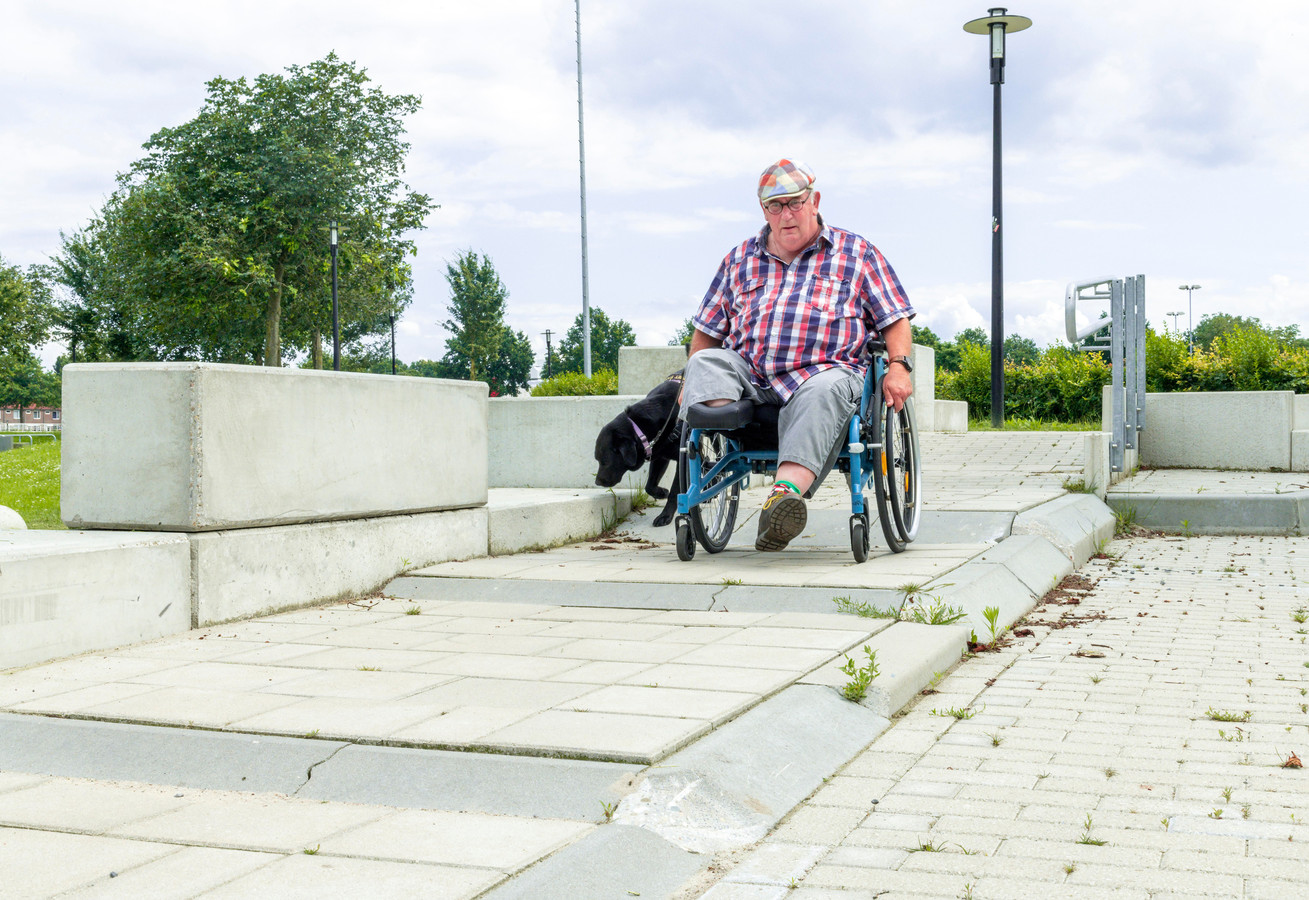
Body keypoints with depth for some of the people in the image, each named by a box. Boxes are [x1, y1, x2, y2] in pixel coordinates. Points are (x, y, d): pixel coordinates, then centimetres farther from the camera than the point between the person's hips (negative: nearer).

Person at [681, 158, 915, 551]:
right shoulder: (740, 259, 24)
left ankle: (786, 490, -59)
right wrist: (691, 382, 10)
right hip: (748, 375, 3)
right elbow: (707, 331, 25)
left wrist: (898, 366, -7)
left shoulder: (857, 253, 17)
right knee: (706, 363, -27)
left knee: (824, 390, -38)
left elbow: (895, 319, 12)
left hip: (823, 370, -3)